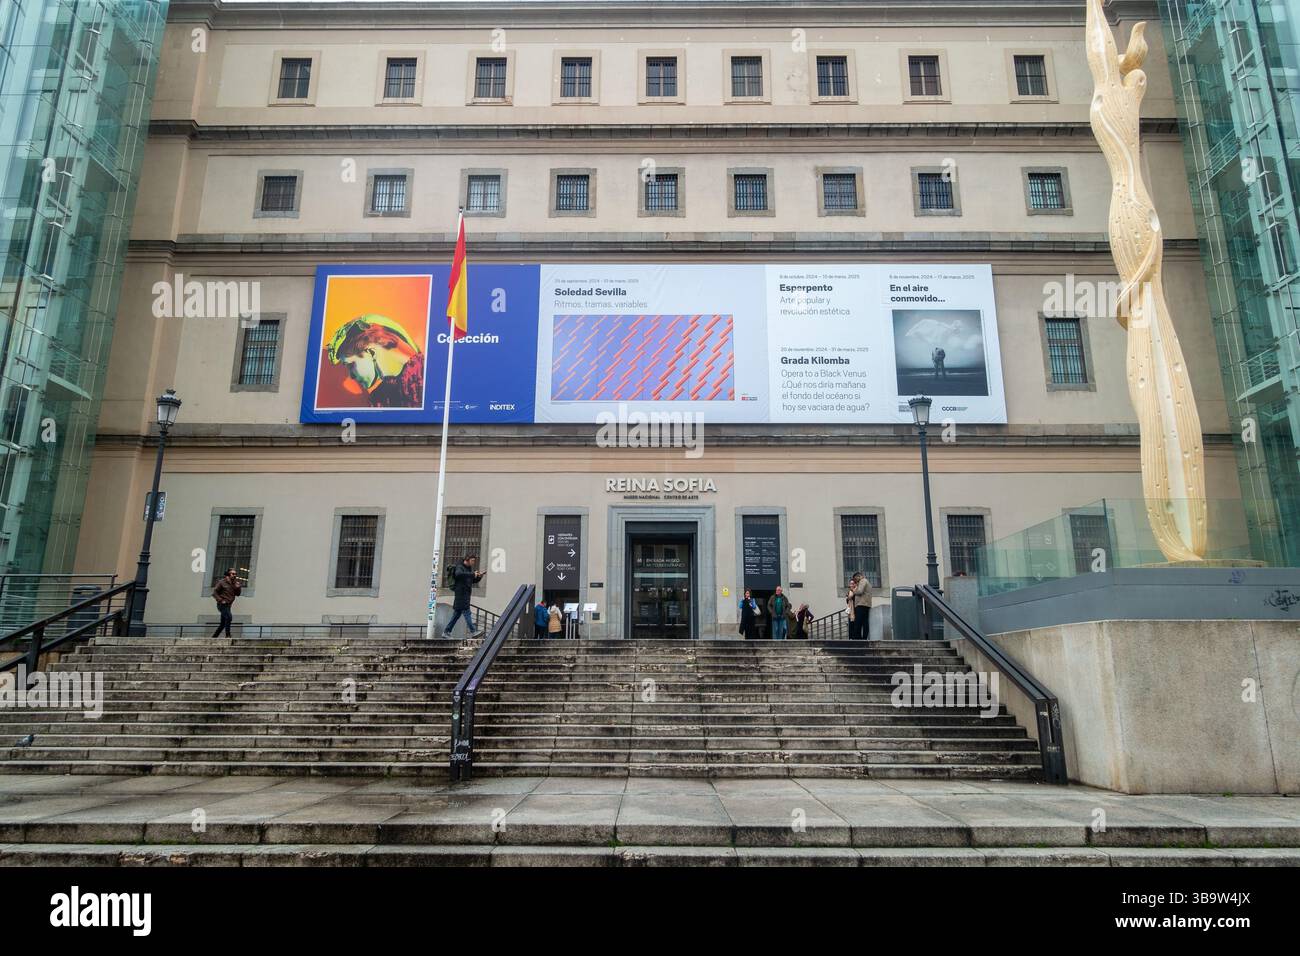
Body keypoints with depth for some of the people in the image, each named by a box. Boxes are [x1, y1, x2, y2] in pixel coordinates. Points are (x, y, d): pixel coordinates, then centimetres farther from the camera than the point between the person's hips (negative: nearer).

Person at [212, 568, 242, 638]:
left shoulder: (234, 583, 11)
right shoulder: (222, 582, -6)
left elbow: (238, 594, 7)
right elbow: (214, 592, -7)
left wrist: (238, 586, -11)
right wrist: (221, 600, -16)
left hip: (228, 605, 7)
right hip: (222, 605, -7)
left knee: (223, 623, 10)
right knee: (229, 617, -23)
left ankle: (214, 636, 20)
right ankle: (228, 635, -19)